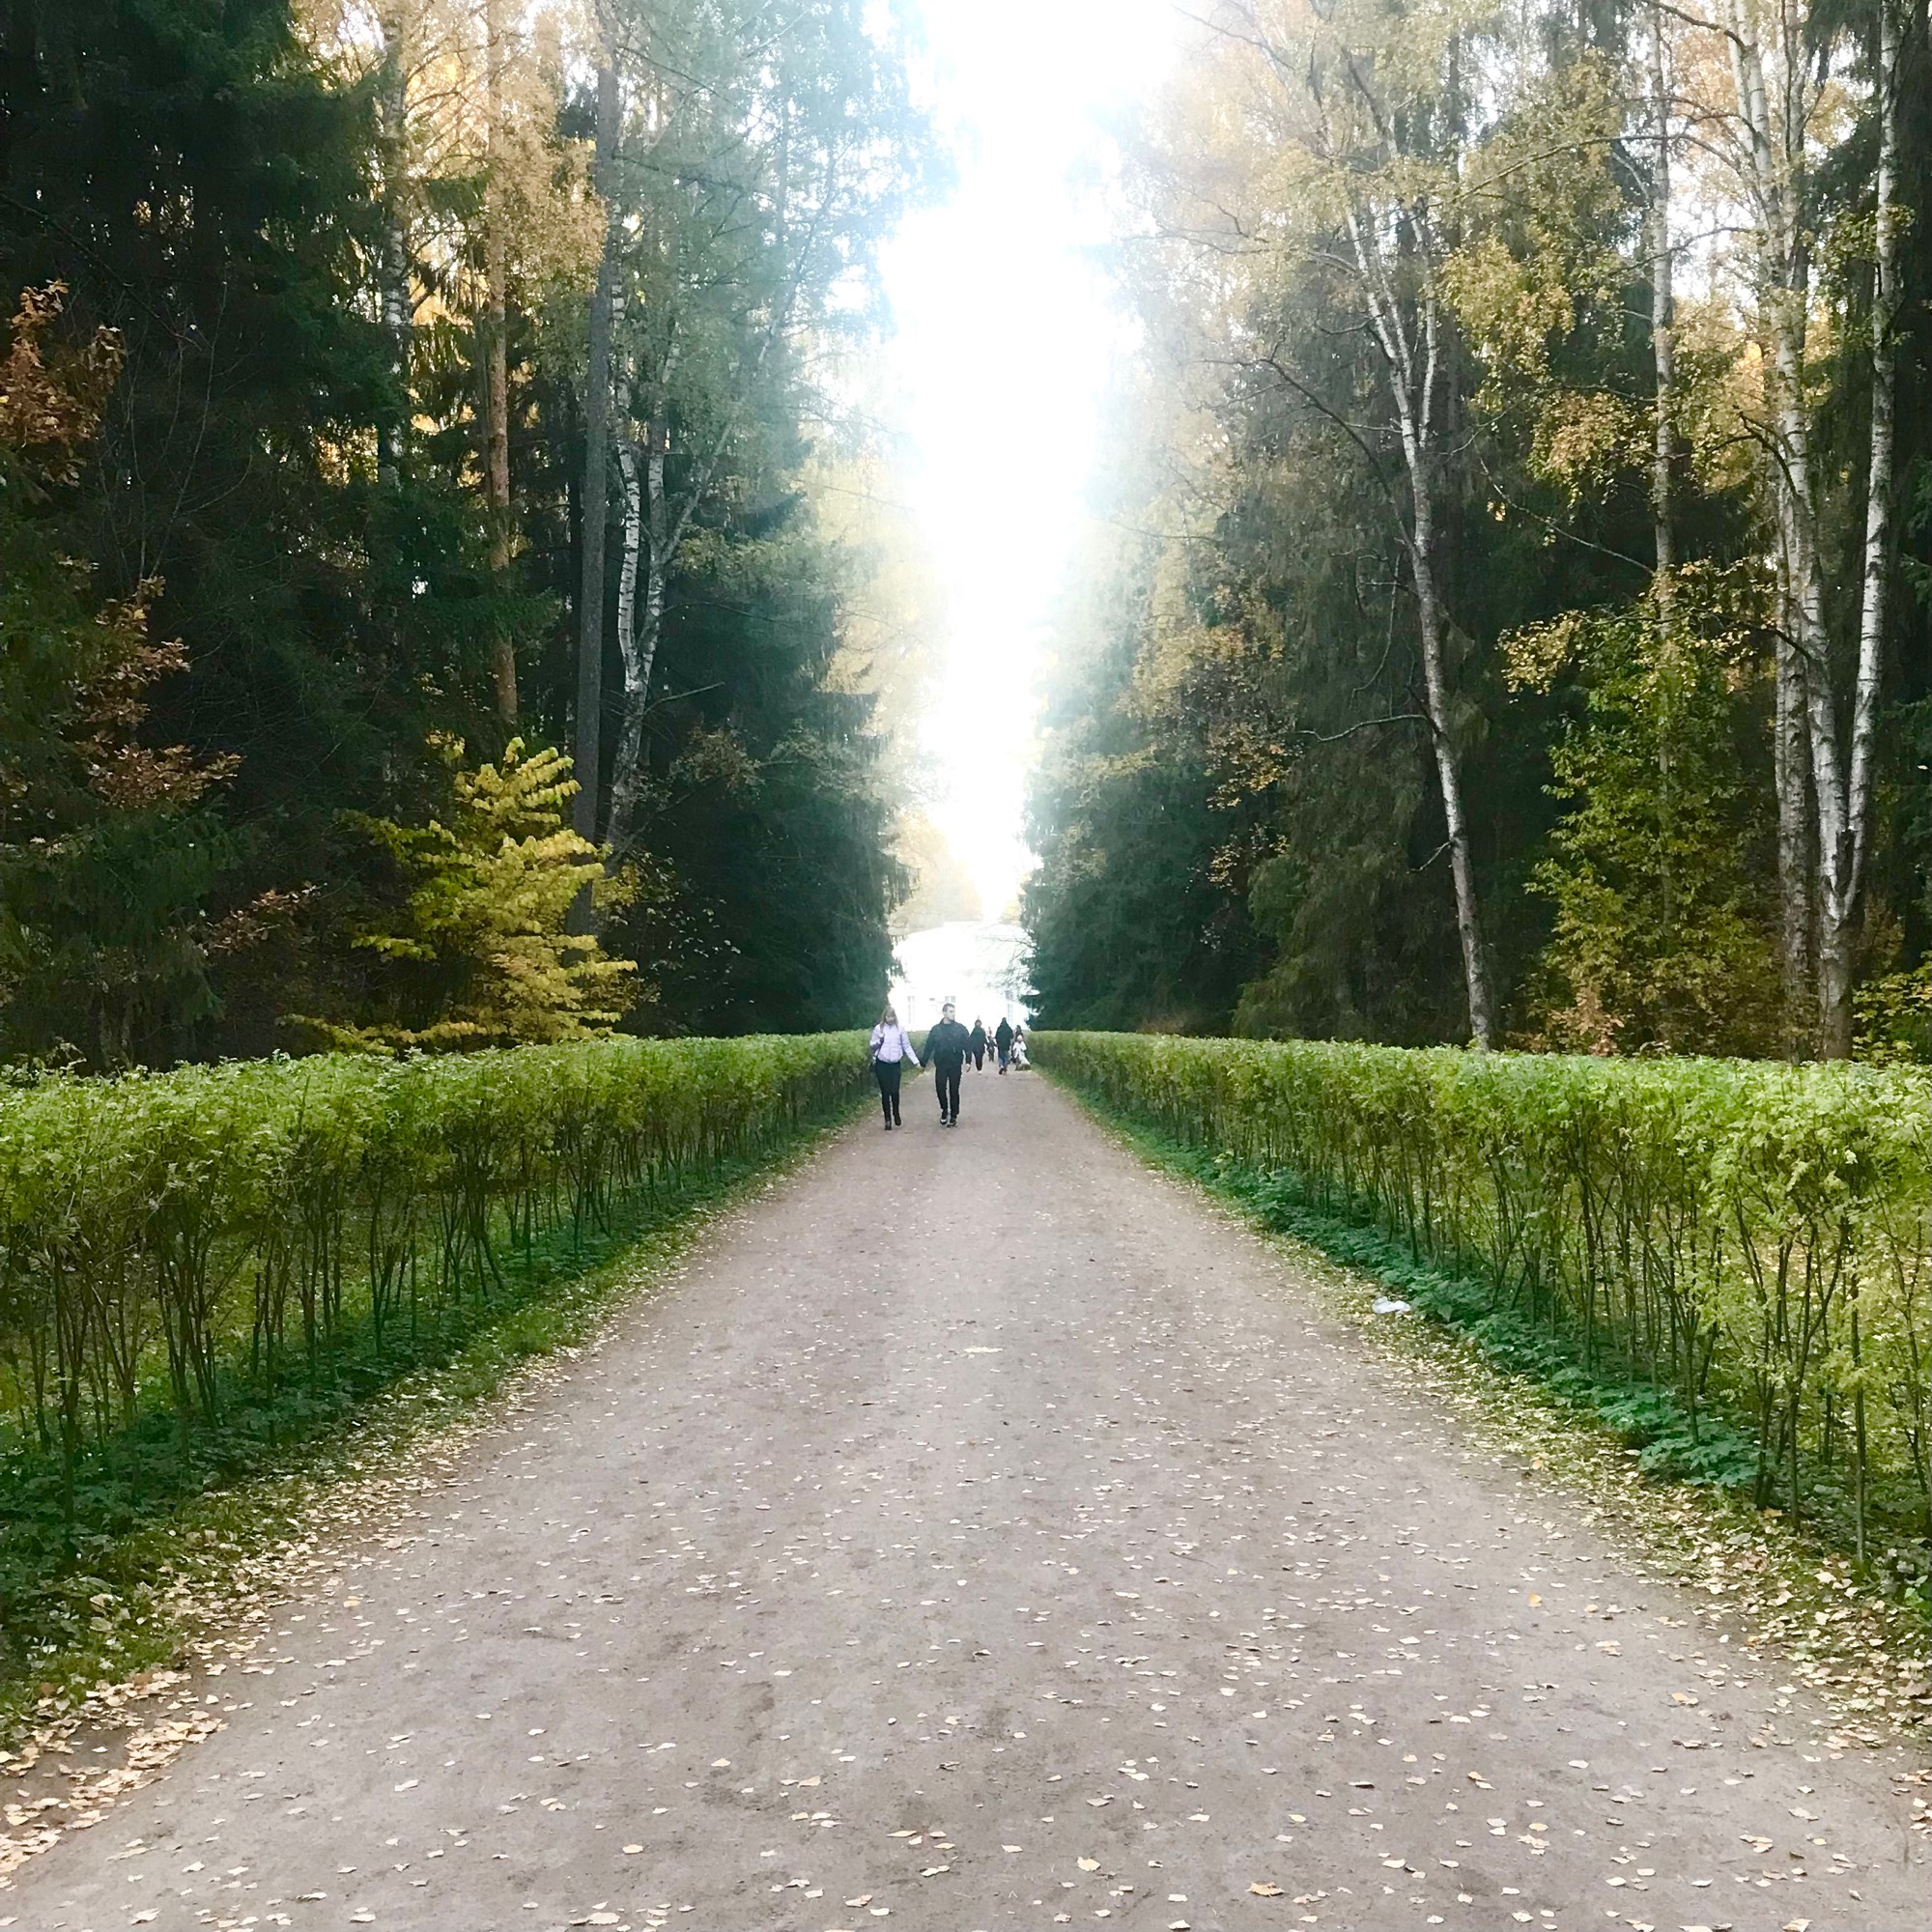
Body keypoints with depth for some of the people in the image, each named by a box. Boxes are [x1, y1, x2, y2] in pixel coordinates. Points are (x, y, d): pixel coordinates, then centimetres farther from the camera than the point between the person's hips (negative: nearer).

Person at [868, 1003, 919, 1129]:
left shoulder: (900, 1029, 0)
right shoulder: (878, 1028, -1)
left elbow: (907, 1046, 4)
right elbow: (872, 1046, 6)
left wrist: (915, 1061, 0)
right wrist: (879, 1042, -15)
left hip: (895, 1064, 0)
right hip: (882, 1064, 0)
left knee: (895, 1091, -3)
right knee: (885, 1092, 1)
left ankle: (896, 1115, 22)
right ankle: (888, 1120, 10)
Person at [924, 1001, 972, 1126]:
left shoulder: (960, 1029, 0)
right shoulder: (936, 1029, 3)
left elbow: (967, 1045, -3)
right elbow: (929, 1047, 3)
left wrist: (967, 1061, -12)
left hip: (955, 1065, -1)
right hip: (940, 1065, 1)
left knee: (954, 1090, 3)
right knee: (940, 1089, 2)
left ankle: (954, 1115, 13)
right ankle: (944, 1110, 25)